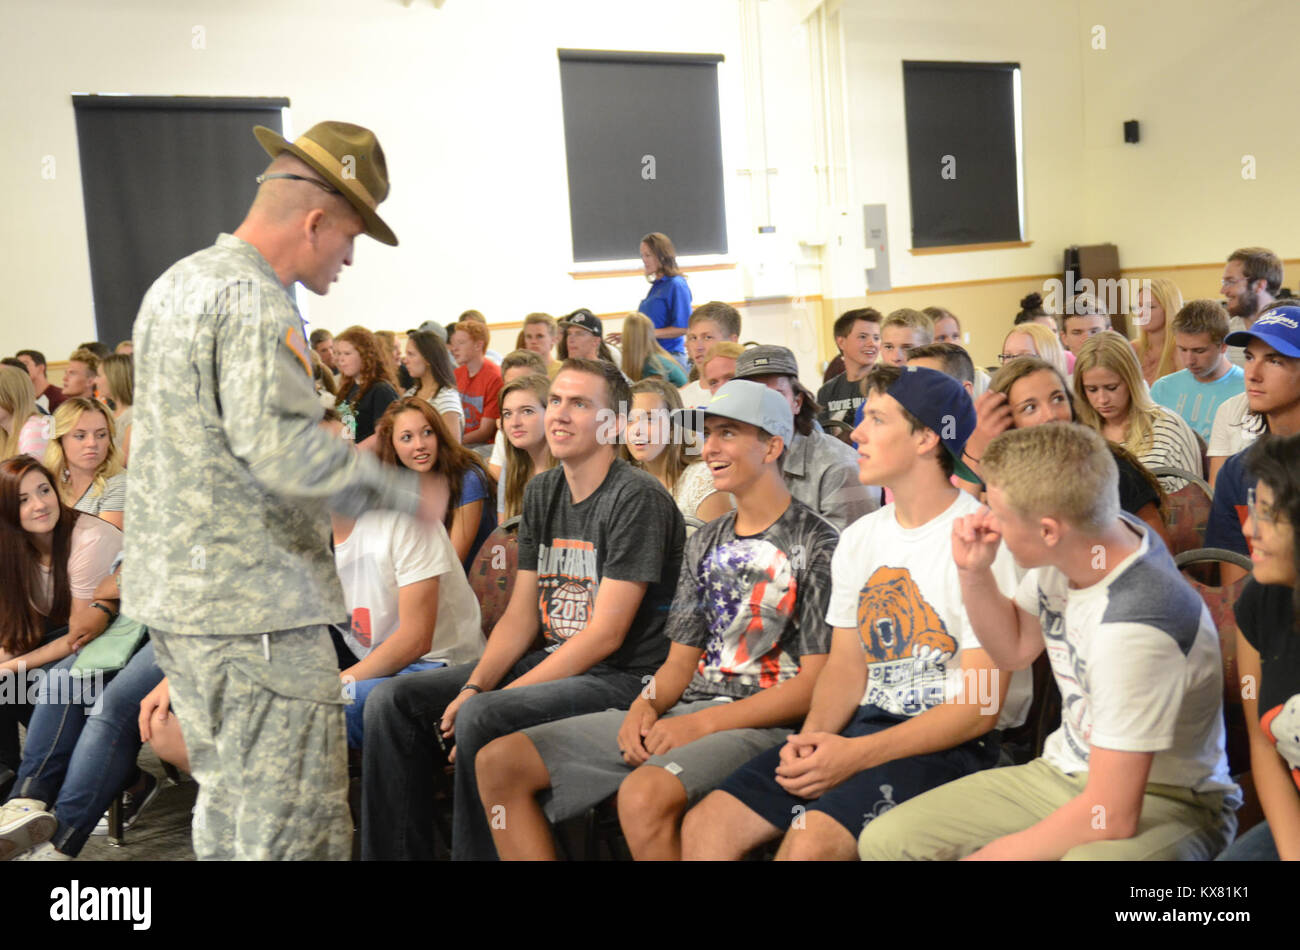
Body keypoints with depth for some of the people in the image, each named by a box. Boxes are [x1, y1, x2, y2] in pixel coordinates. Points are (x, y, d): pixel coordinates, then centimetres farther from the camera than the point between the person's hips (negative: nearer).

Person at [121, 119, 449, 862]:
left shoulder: (178, 283, 16)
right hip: (254, 605, -10)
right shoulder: (256, 301, -17)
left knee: (227, 804, 21)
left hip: (173, 590, 11)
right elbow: (284, 449, -27)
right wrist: (407, 493, -16)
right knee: (297, 828, -3)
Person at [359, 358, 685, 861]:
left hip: (622, 677, -8)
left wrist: (488, 699, -18)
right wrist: (473, 687, -8)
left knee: (482, 718, -31)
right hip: (552, 662, 8)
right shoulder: (541, 492, 12)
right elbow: (520, 616, 10)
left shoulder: (637, 498, -13)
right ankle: (396, 851, 5)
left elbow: (605, 636, -17)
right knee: (393, 700, -3)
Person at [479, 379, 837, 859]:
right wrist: (647, 705, -5)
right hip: (683, 713, 7)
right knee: (499, 763, -7)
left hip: (760, 725, -7)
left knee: (644, 794, -39)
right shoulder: (704, 543, 19)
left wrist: (701, 724, -16)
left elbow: (815, 683, -10)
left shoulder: (816, 543, -4)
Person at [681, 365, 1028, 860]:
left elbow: (980, 707, -13)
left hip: (950, 743, -6)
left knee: (811, 840, -30)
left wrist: (856, 755, -20)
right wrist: (811, 739, -7)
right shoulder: (859, 537, 12)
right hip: (866, 723, 7)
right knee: (707, 824, -10)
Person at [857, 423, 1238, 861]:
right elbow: (1014, 648, 14)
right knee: (883, 840, -8)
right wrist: (973, 572, -5)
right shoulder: (1068, 549, -8)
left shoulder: (1135, 624, -33)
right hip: (1066, 773, 7)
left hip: (1166, 803, -7)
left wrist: (992, 852, -15)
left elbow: (1114, 817, -28)